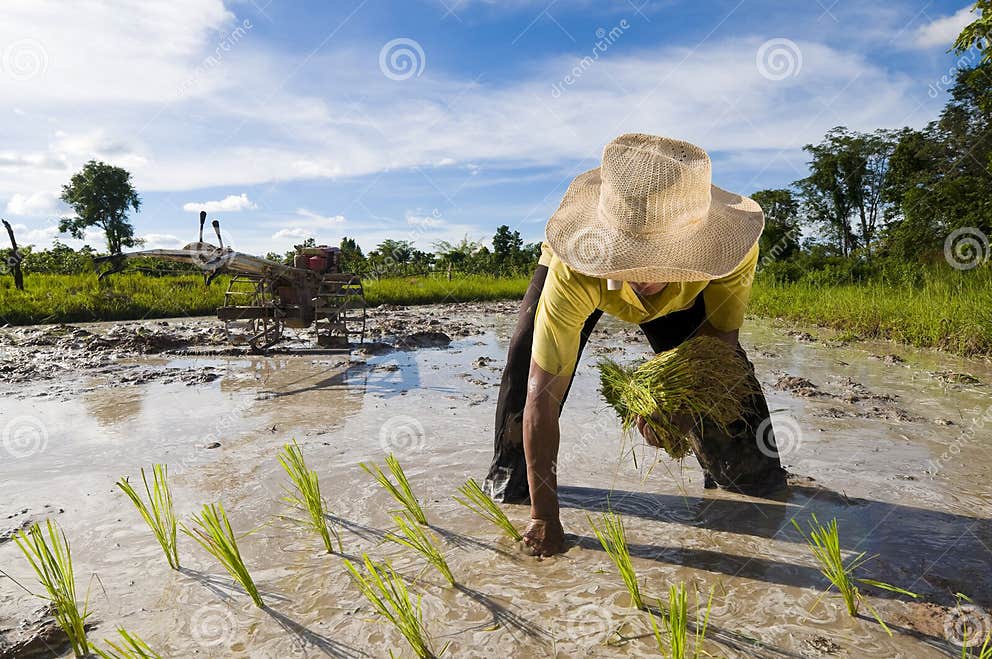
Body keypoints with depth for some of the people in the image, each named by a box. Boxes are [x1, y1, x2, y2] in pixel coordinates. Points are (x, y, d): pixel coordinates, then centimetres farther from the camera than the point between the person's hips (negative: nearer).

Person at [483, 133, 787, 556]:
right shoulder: (573, 272, -48)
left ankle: (746, 476, 26)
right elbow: (542, 394, -44)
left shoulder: (735, 248, -41)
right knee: (527, 364, -19)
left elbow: (718, 336, -22)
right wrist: (544, 515, -39)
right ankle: (511, 475, 8)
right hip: (587, 272, -1)